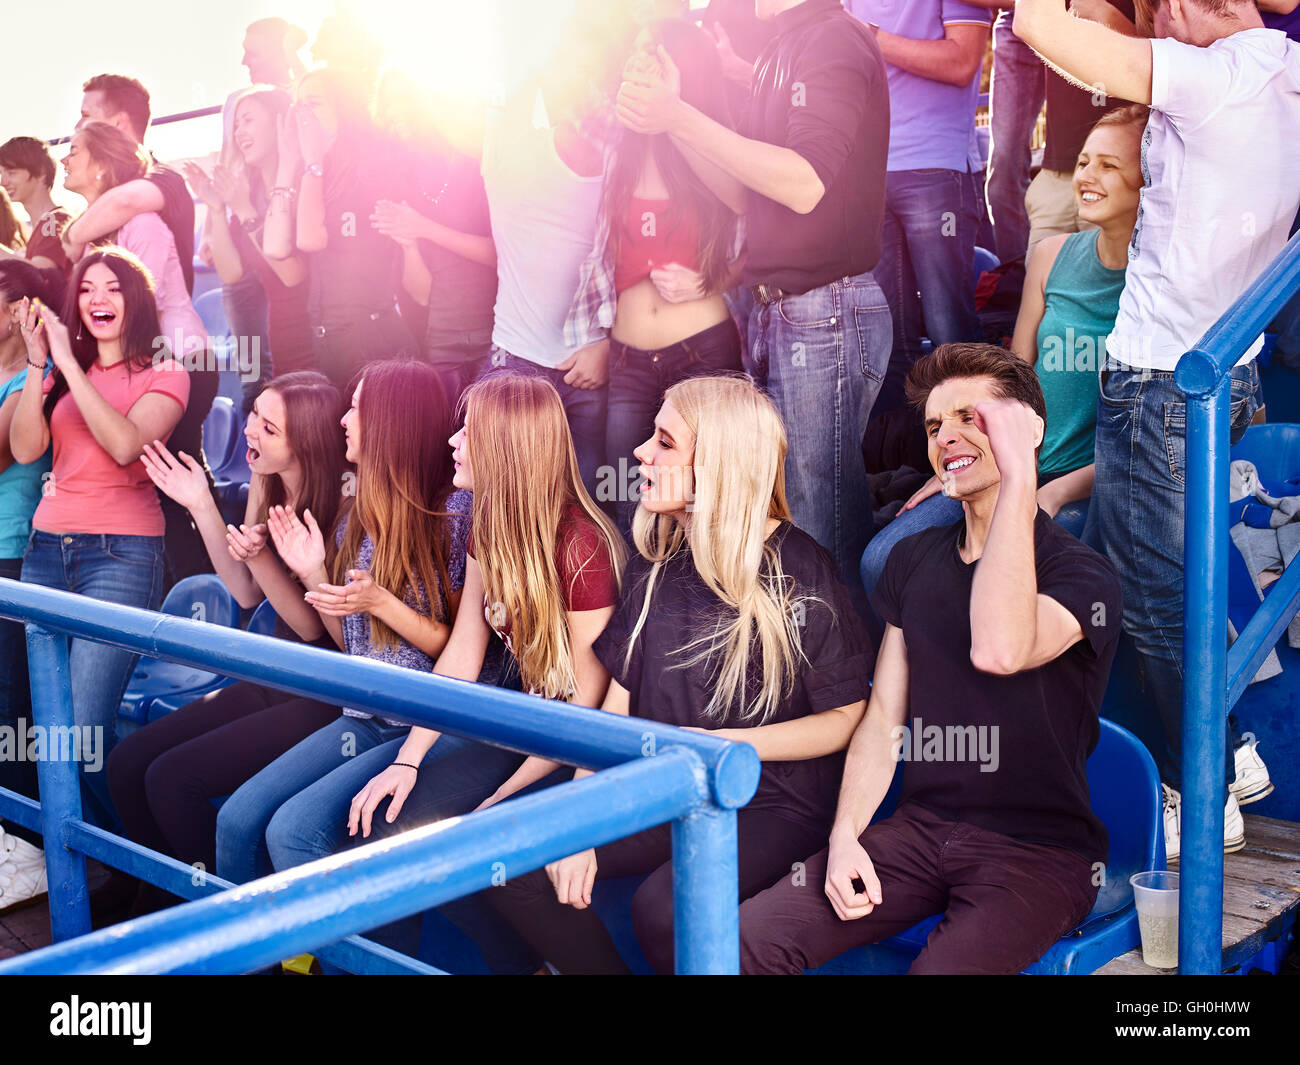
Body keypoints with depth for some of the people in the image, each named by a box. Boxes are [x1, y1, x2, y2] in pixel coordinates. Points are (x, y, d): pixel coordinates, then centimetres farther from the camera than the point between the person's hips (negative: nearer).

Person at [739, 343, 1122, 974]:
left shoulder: (1082, 574, -9)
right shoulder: (914, 559, 12)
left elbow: (999, 650, -32)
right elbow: (883, 715, 12)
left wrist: (1018, 475, -26)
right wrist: (845, 836, -3)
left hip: (1036, 850, -4)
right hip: (919, 828, 5)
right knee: (745, 940, -14)